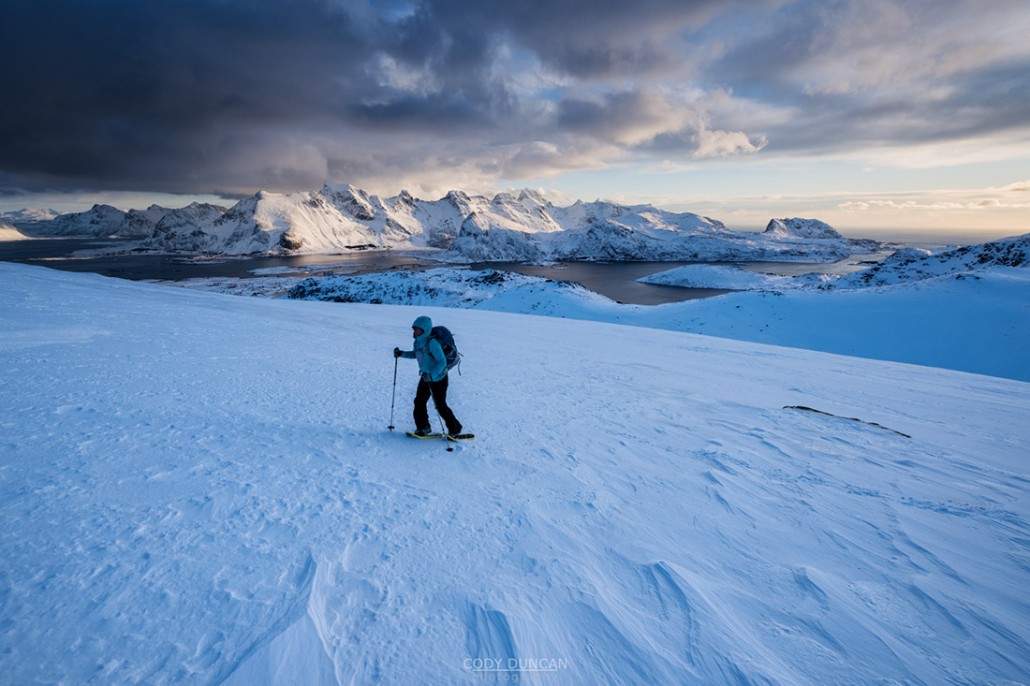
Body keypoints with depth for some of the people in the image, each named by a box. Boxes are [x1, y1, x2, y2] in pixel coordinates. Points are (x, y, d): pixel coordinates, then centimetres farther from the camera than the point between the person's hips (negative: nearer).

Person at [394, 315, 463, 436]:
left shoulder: (432, 343, -27)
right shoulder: (418, 342, -1)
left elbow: (442, 362, -28)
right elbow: (415, 354, 20)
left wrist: (432, 375, -36)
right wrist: (401, 353, 8)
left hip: (438, 378, -8)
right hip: (425, 377, 8)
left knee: (440, 406, 0)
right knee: (419, 402, 7)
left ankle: (455, 429, 17)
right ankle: (423, 427, 24)